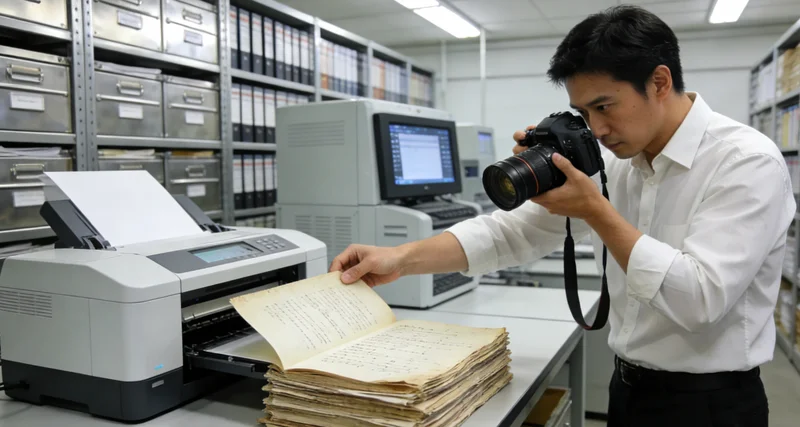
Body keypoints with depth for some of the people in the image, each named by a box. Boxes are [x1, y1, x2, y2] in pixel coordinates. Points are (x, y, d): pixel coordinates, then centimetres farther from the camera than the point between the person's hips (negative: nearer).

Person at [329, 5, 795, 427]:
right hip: (628, 388, 6)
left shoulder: (748, 162, -18)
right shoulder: (615, 160, 0)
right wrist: (401, 259, -15)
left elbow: (700, 299, -27)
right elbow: (516, 231, -4)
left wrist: (595, 210, -25)